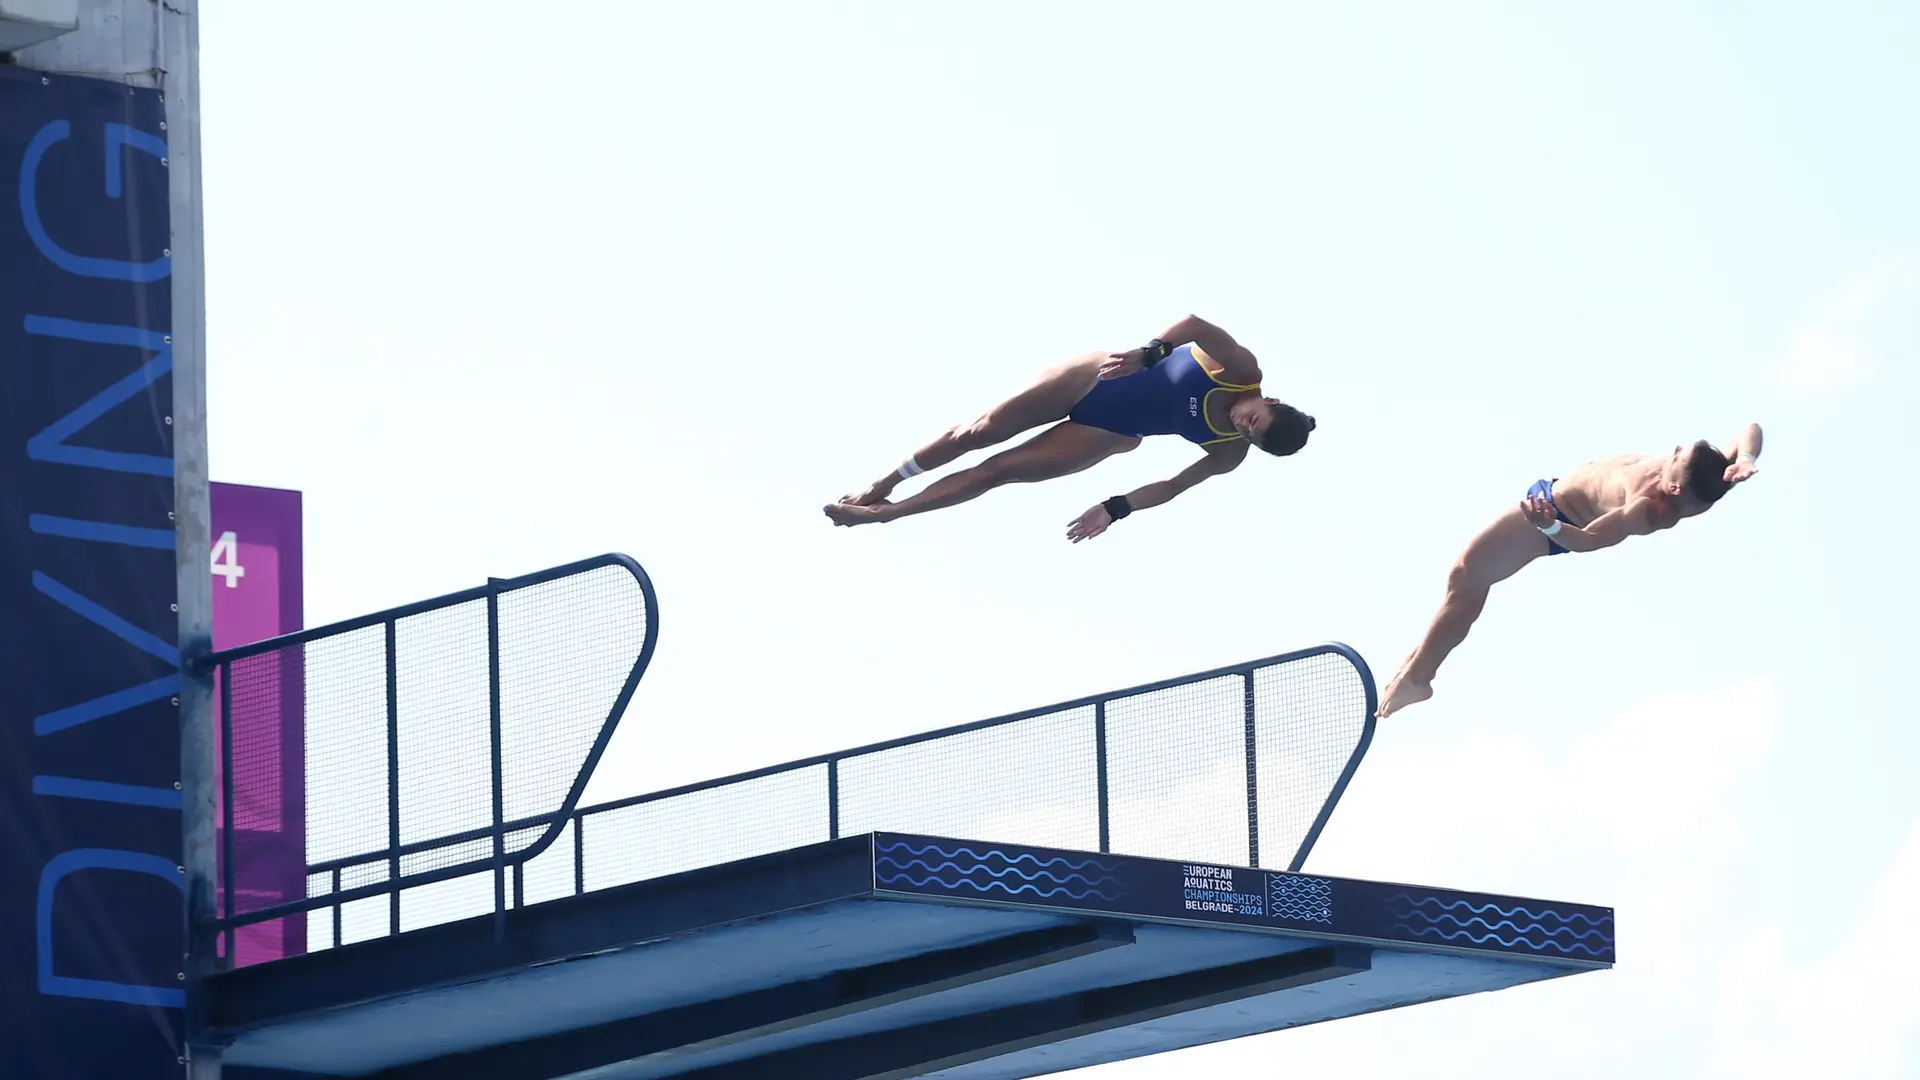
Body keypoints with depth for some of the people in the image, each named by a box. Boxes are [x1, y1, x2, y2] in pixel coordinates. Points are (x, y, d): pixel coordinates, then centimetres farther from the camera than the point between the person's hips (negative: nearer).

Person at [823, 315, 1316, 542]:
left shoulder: (1229, 456, -14)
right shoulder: (1239, 369, -20)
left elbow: (1173, 485, -6)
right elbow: (1194, 325, -21)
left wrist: (1115, 509, -9)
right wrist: (1148, 353, -33)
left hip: (1106, 435, 1)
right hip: (1094, 380, -1)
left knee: (997, 471, -4)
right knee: (979, 432, -3)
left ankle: (886, 511, 11)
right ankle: (882, 486, 21)